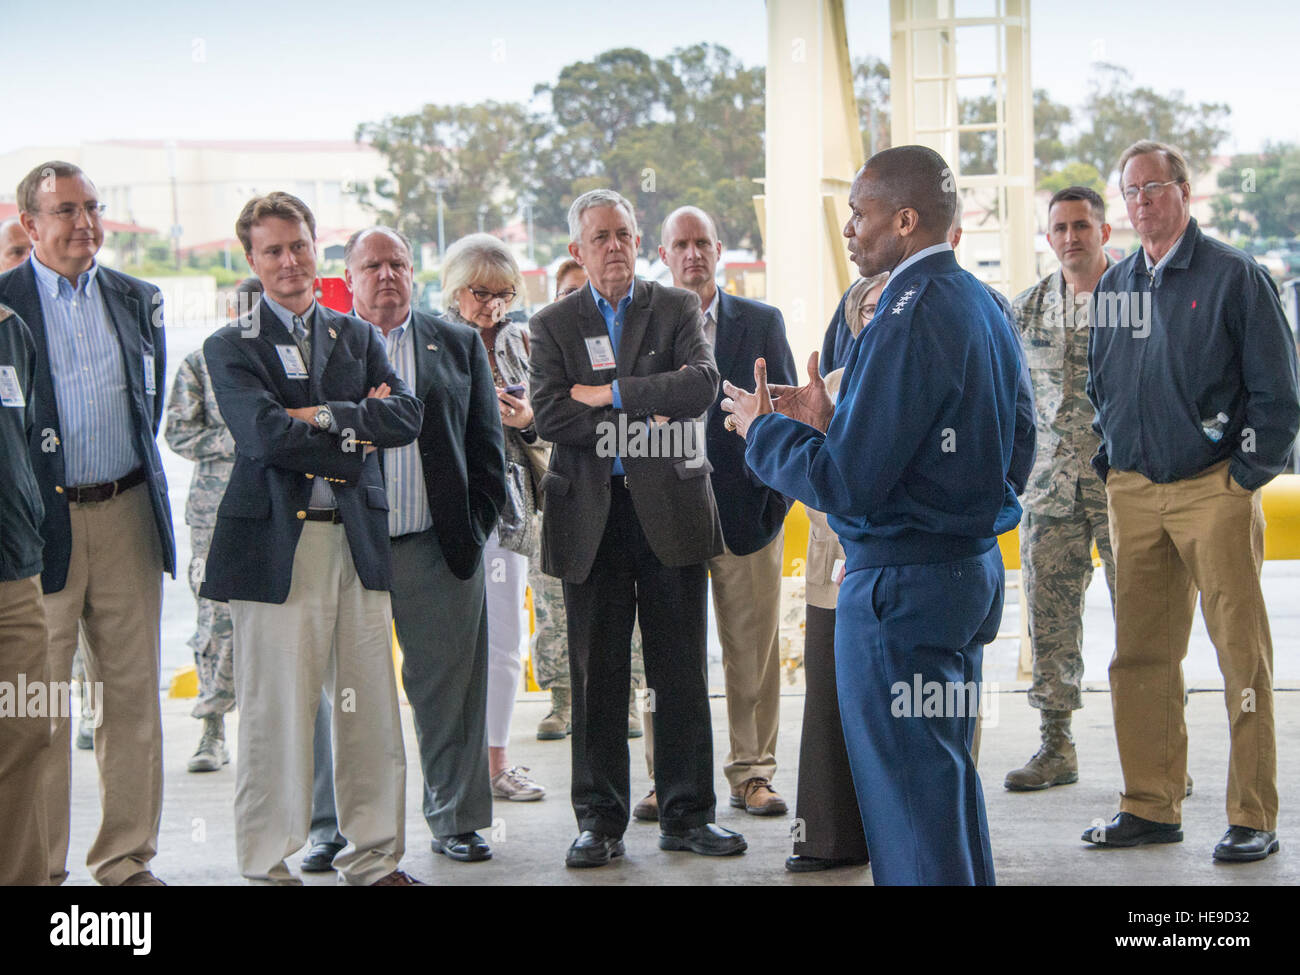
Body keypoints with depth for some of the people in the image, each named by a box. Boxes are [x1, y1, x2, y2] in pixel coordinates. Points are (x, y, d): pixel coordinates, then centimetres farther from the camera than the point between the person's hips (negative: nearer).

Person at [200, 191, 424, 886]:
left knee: (371, 710, 6)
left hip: (357, 541, 4)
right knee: (275, 713, -2)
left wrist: (325, 417, -9)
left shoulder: (358, 337, 17)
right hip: (276, 545, -4)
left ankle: (374, 860, 17)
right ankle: (266, 865, 9)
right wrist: (355, 434, -6)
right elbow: (268, 433, -13)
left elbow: (406, 416, 2)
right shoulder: (231, 348, 4)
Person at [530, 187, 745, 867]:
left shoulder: (677, 308, 7)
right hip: (590, 513, 0)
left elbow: (702, 384, -10)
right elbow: (549, 415, -6)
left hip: (670, 508, 0)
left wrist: (609, 394, -11)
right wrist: (642, 419, -10)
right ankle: (600, 821, 13)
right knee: (596, 674, 4)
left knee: (680, 671, 4)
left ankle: (687, 814, 14)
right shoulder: (553, 325, 8)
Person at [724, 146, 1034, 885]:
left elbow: (847, 487, -23)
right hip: (976, 568, 10)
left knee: (908, 802, -1)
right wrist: (833, 423, 12)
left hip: (902, 585, -10)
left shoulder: (910, 320, -20)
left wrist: (765, 430, -4)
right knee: (950, 783, 20)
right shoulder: (983, 306, 10)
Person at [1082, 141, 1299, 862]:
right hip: (1133, 492, 5)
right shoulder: (1113, 286, 13)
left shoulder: (1234, 276, -3)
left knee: (1242, 653, -3)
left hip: (1215, 490, -5)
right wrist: (1109, 463, 12)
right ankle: (1151, 808, 16)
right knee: (1140, 656, 7)